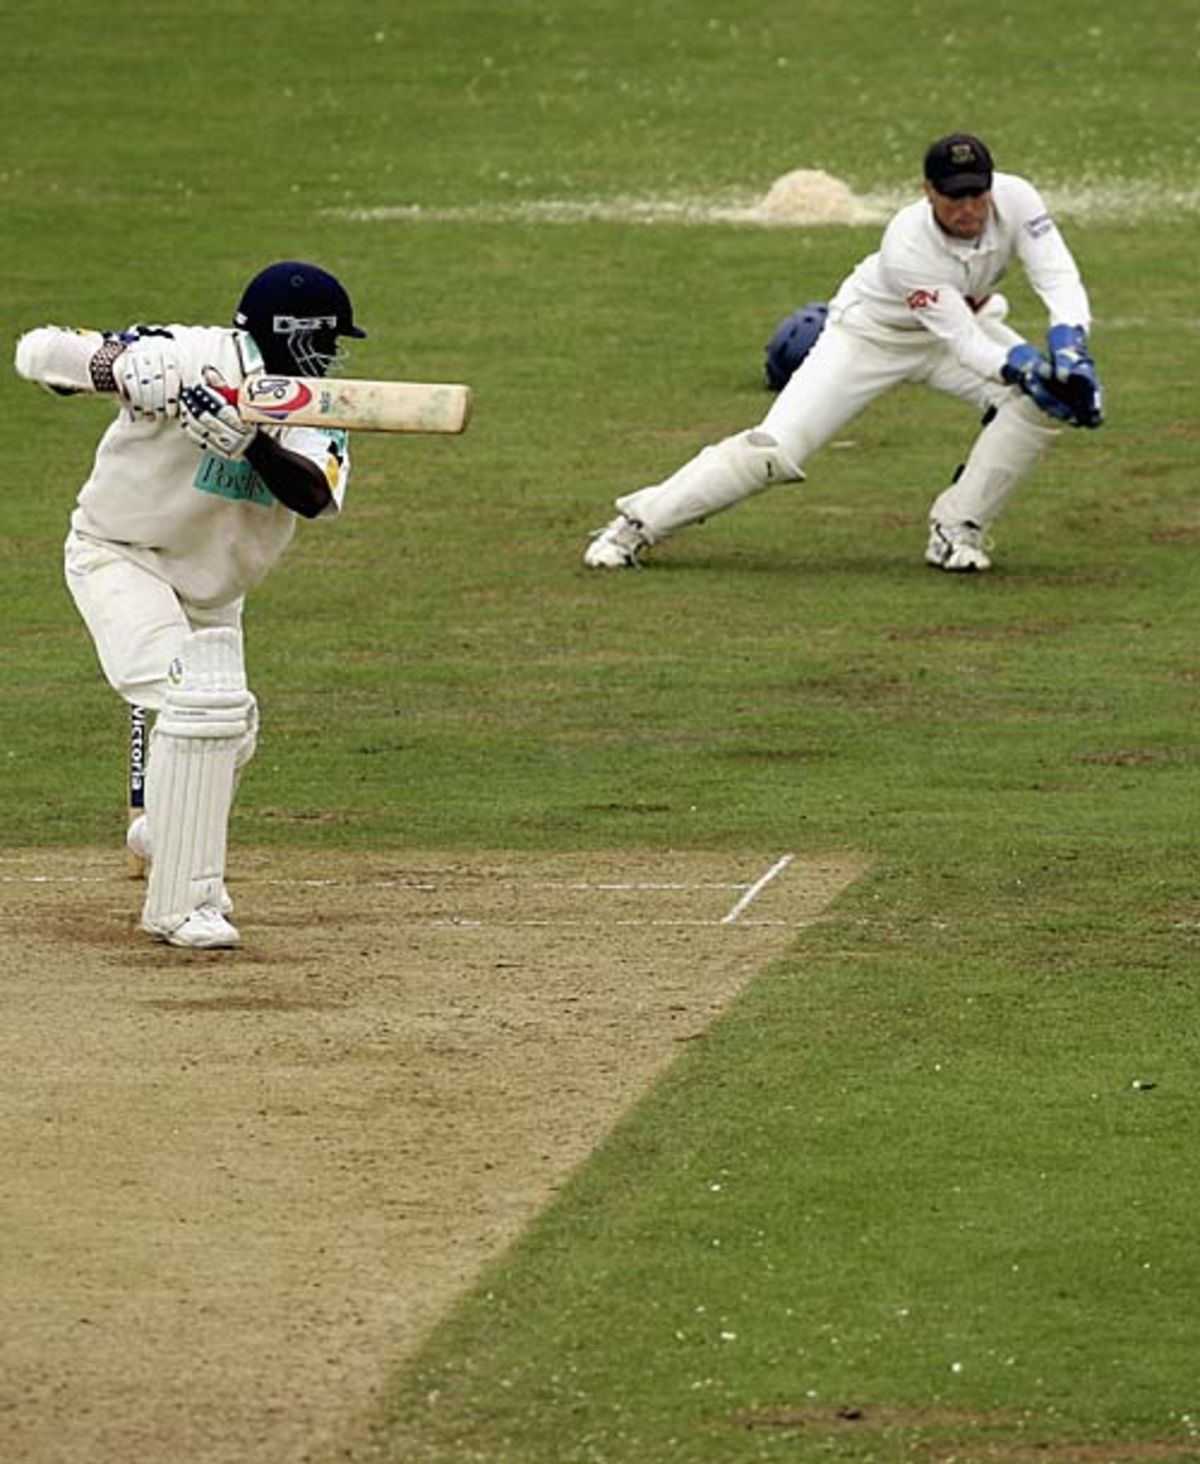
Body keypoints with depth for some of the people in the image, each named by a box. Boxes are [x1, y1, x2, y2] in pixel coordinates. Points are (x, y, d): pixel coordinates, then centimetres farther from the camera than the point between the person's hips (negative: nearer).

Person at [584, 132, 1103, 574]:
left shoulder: (1015, 200, -27)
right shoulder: (906, 245, -37)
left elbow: (1059, 279, -29)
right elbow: (963, 342, -35)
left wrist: (1068, 351, -47)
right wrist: (1025, 370, -49)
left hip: (965, 321, 5)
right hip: (871, 334, -5)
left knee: (1039, 401, -22)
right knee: (773, 449, -15)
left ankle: (957, 531, -7)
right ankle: (637, 525, -1)